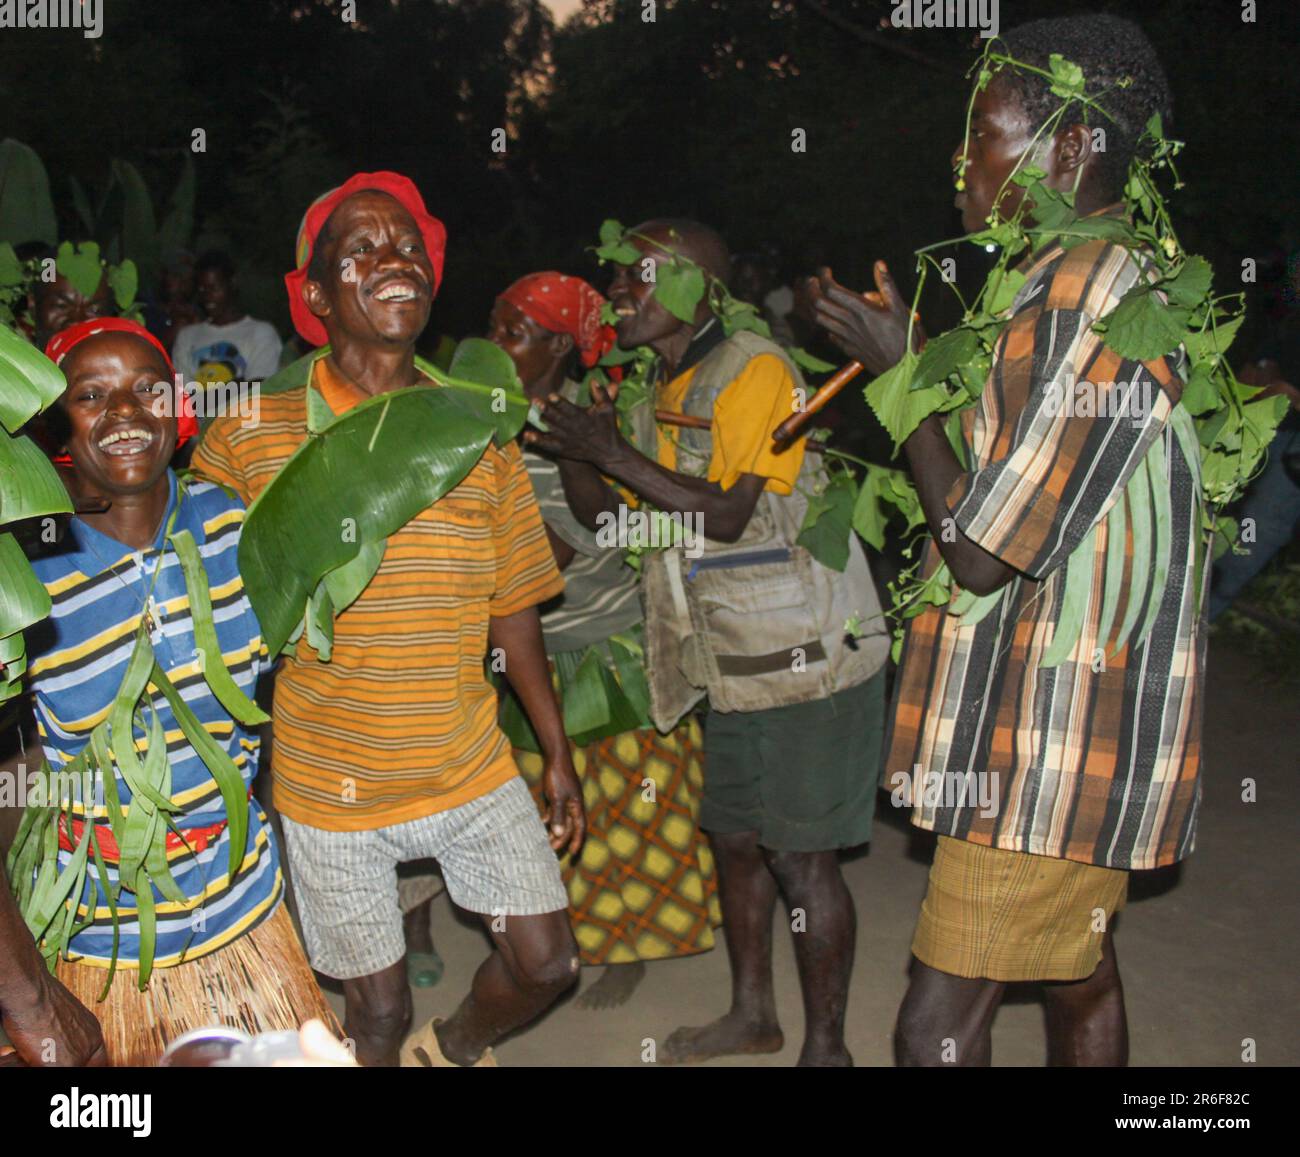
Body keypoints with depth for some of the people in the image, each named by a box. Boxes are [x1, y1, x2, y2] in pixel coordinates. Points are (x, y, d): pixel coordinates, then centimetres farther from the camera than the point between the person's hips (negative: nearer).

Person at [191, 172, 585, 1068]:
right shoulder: (250, 434, -10)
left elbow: (511, 607, 6)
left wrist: (559, 755, 9)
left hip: (471, 766, 3)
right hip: (329, 784, -2)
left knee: (547, 964, 7)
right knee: (379, 1007, 10)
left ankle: (456, 1048, 39)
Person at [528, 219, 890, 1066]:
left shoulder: (752, 368, -13)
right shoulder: (656, 396, 12)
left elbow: (729, 515, -22)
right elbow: (603, 514, 17)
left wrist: (612, 452, -19)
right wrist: (571, 443, -2)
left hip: (807, 662, -8)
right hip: (735, 668, 9)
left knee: (802, 859, -1)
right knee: (734, 841, 17)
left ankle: (827, 1046, 14)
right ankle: (753, 1015, 34)